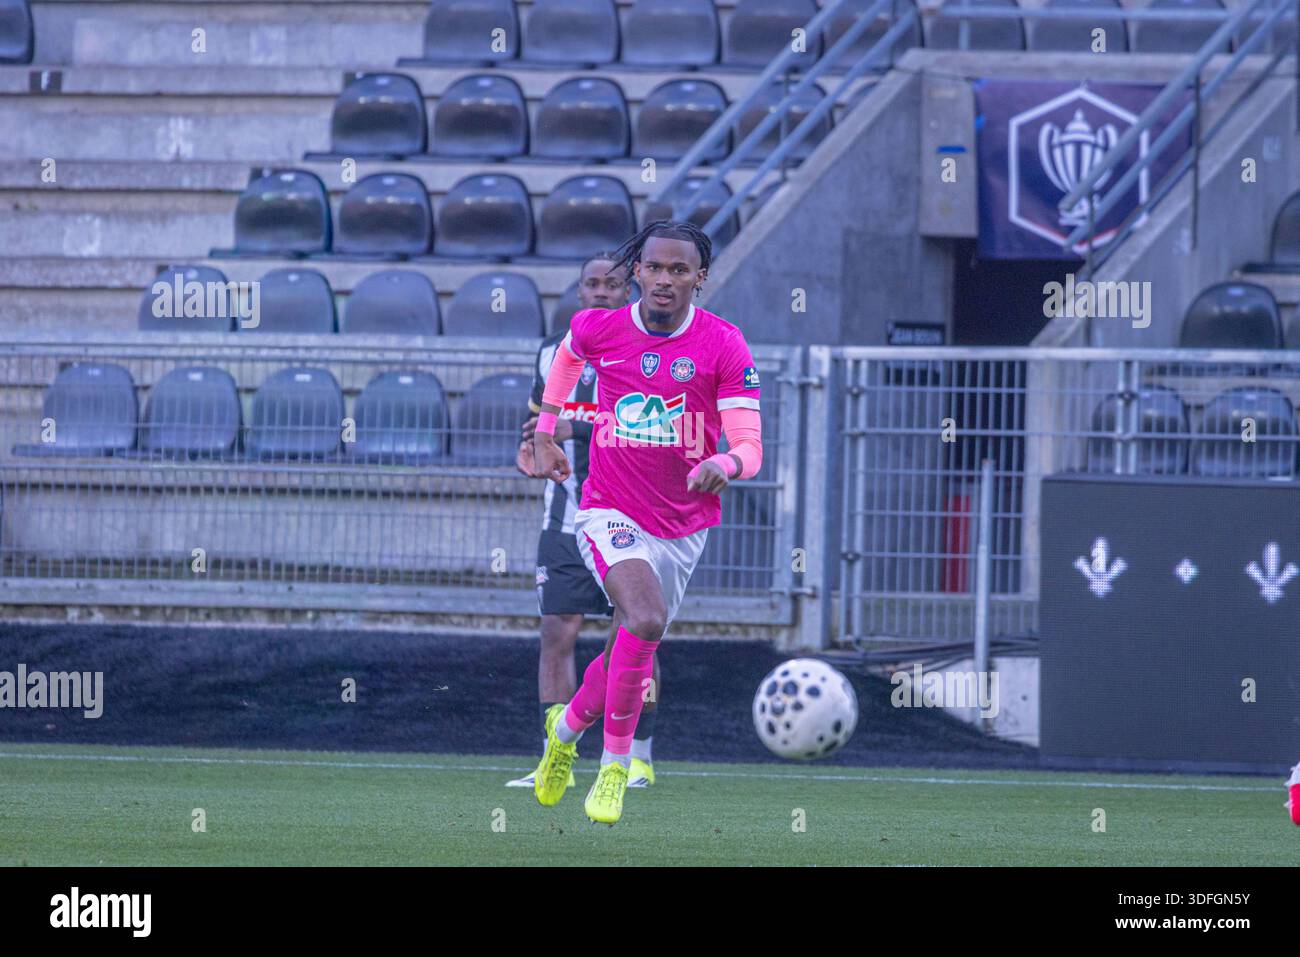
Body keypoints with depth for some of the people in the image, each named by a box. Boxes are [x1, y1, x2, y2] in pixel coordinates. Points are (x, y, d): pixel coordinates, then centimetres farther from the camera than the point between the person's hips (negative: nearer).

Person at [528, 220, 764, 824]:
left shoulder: (723, 345, -10)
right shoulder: (597, 329, -6)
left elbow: (749, 445, -13)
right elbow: (568, 352, 20)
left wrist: (723, 465, -35)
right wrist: (546, 430, 19)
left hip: (684, 525, 2)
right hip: (610, 513, -2)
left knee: (631, 649, 14)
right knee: (646, 621, -27)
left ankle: (568, 728, 44)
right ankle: (614, 765, -11)